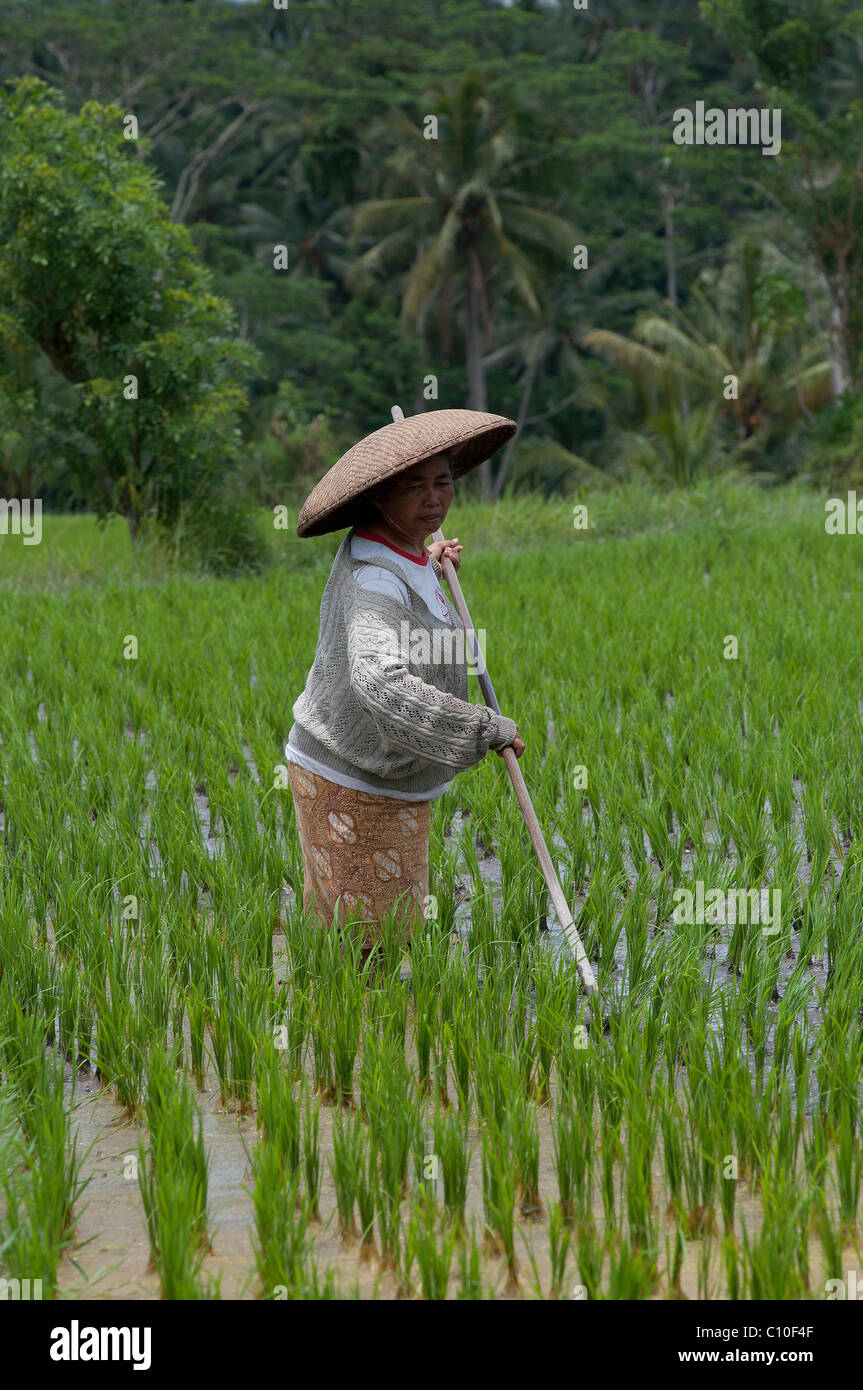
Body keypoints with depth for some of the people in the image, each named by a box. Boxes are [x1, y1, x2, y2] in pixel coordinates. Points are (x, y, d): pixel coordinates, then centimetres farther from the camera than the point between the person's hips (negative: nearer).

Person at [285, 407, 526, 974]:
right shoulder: (372, 579, -27)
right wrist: (488, 728, -36)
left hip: (390, 782, 10)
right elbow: (382, 685, -44)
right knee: (370, 947, -3)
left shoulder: (397, 552, 4)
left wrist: (431, 568, 14)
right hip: (352, 785, -10)